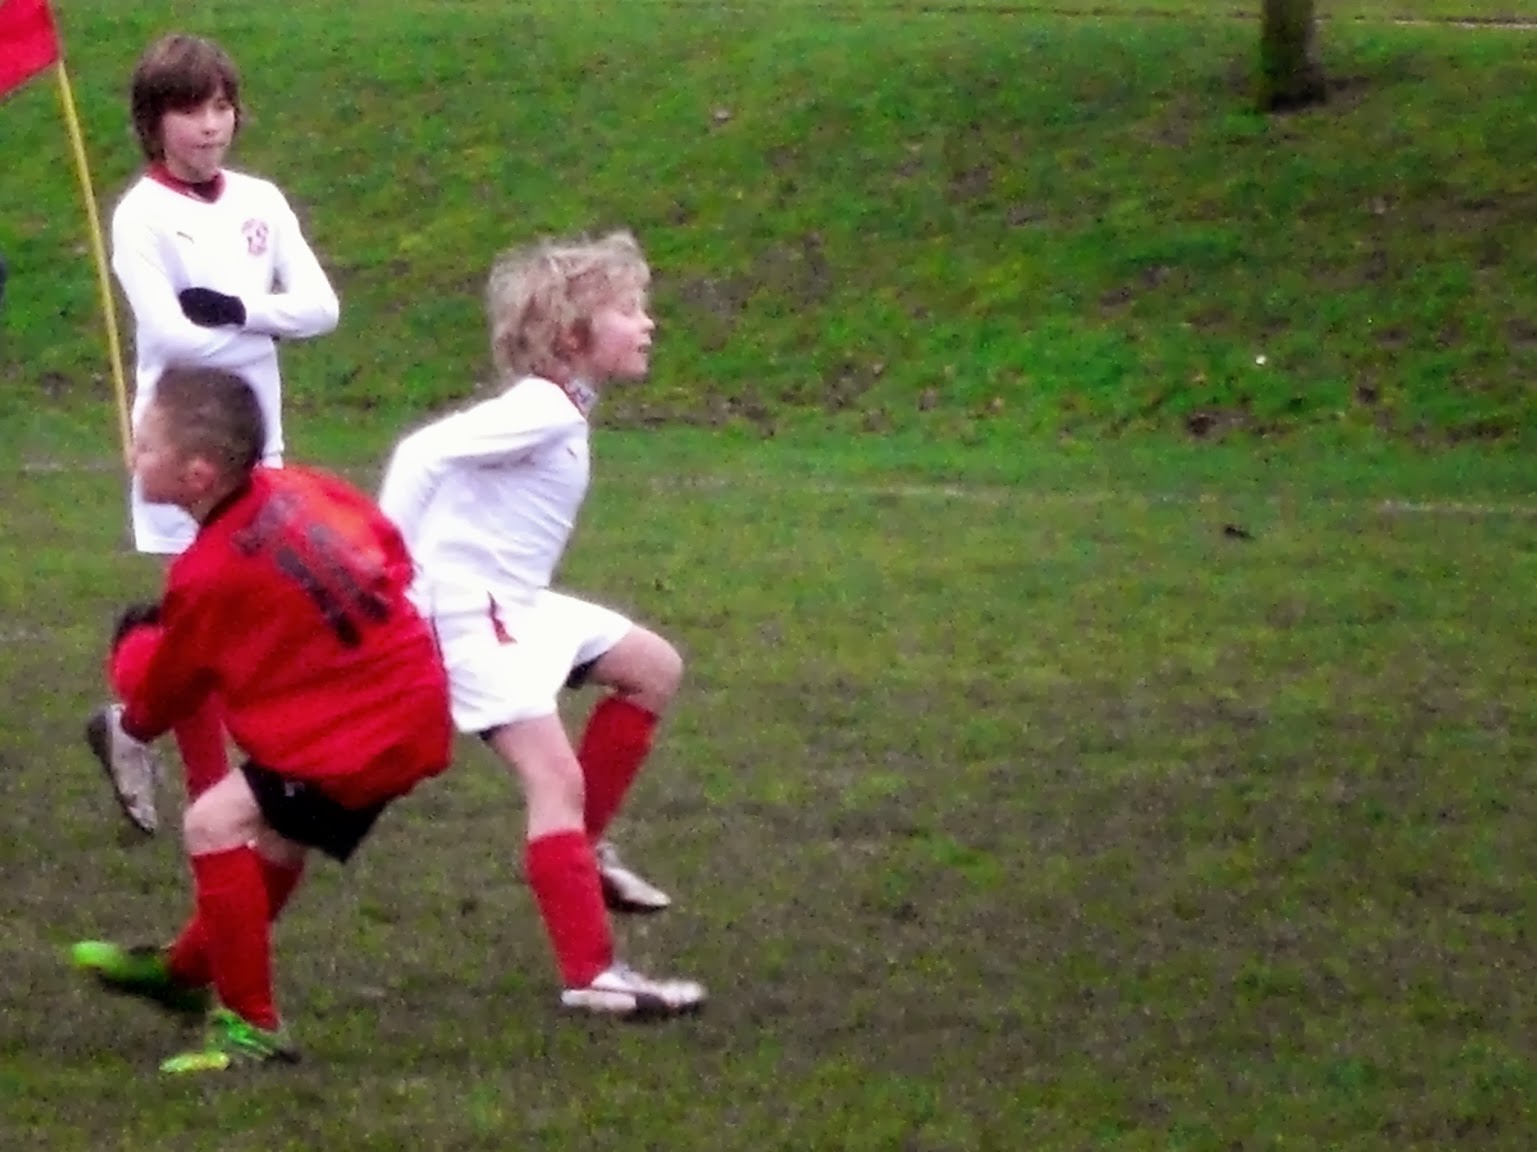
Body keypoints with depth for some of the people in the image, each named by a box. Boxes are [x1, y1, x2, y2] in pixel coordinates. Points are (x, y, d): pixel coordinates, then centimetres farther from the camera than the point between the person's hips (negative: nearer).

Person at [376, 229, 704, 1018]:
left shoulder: (560, 411, 11)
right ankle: (590, 974, -18)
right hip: (467, 614, -10)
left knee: (655, 669, 19)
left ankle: (580, 848, 21)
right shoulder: (542, 410, -18)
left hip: (518, 607, 10)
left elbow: (440, 452, 17)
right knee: (557, 776, -16)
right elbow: (423, 452, -24)